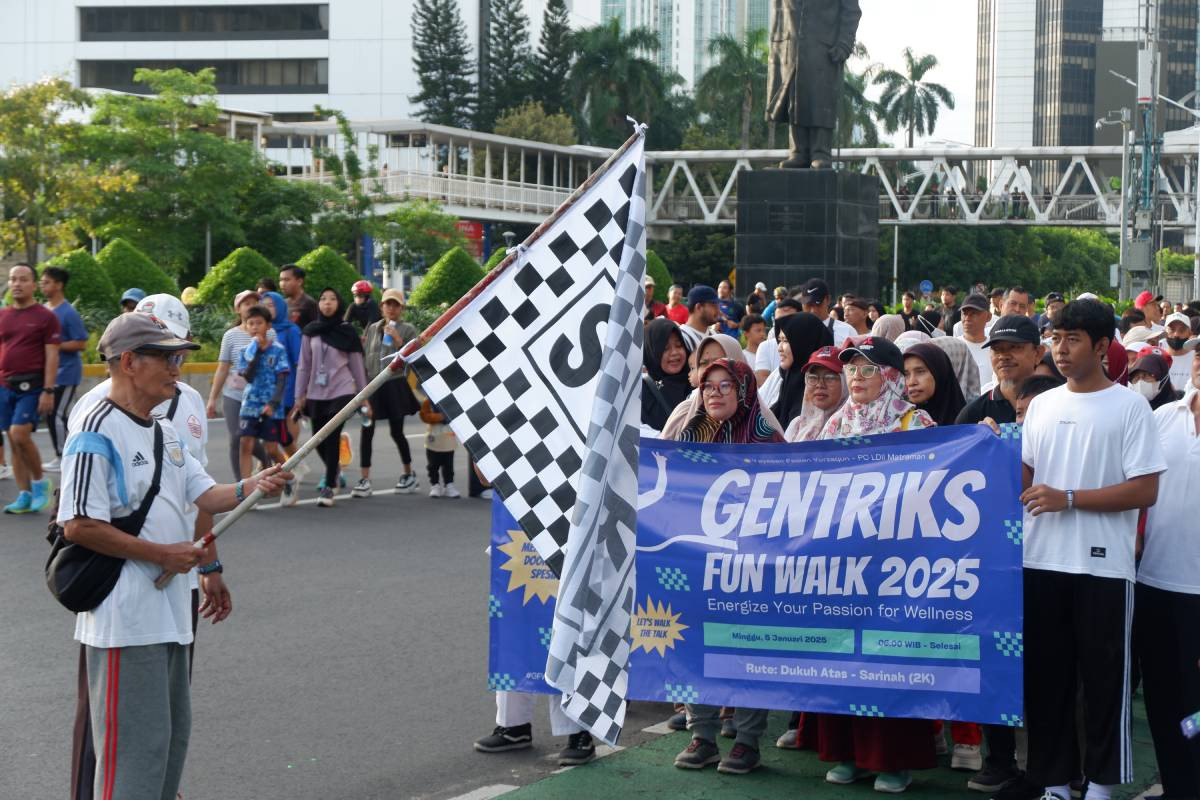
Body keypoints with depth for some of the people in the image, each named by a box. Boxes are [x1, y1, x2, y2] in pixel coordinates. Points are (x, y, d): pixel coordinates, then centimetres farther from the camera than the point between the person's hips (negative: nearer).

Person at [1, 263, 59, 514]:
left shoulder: (45, 316, -3)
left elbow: (52, 356, -6)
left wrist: (48, 391, -13)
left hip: (32, 385, -5)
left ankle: (40, 482, 1)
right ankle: (25, 496, 10)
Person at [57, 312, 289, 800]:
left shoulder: (165, 434, 15)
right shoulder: (98, 434, -15)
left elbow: (204, 495, 11)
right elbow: (78, 526, -21)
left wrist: (250, 488, -9)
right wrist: (162, 553, -18)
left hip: (169, 610, 10)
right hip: (125, 618, -10)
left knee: (172, 735, 16)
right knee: (137, 742, -9)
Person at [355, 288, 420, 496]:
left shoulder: (408, 330, 1)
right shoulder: (373, 328, 10)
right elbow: (365, 356, 14)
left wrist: (399, 342, -17)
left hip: (395, 384, -3)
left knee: (396, 432, 5)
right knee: (367, 431, -6)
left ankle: (408, 474, 25)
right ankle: (364, 480, -5)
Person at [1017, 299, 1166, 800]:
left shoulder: (1128, 407, -4)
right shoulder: (1042, 405, 11)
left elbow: (1145, 491, -11)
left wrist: (1068, 499, -16)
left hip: (1103, 566, -5)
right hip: (1041, 561, 5)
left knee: (1103, 680, 2)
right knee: (1045, 678, 9)